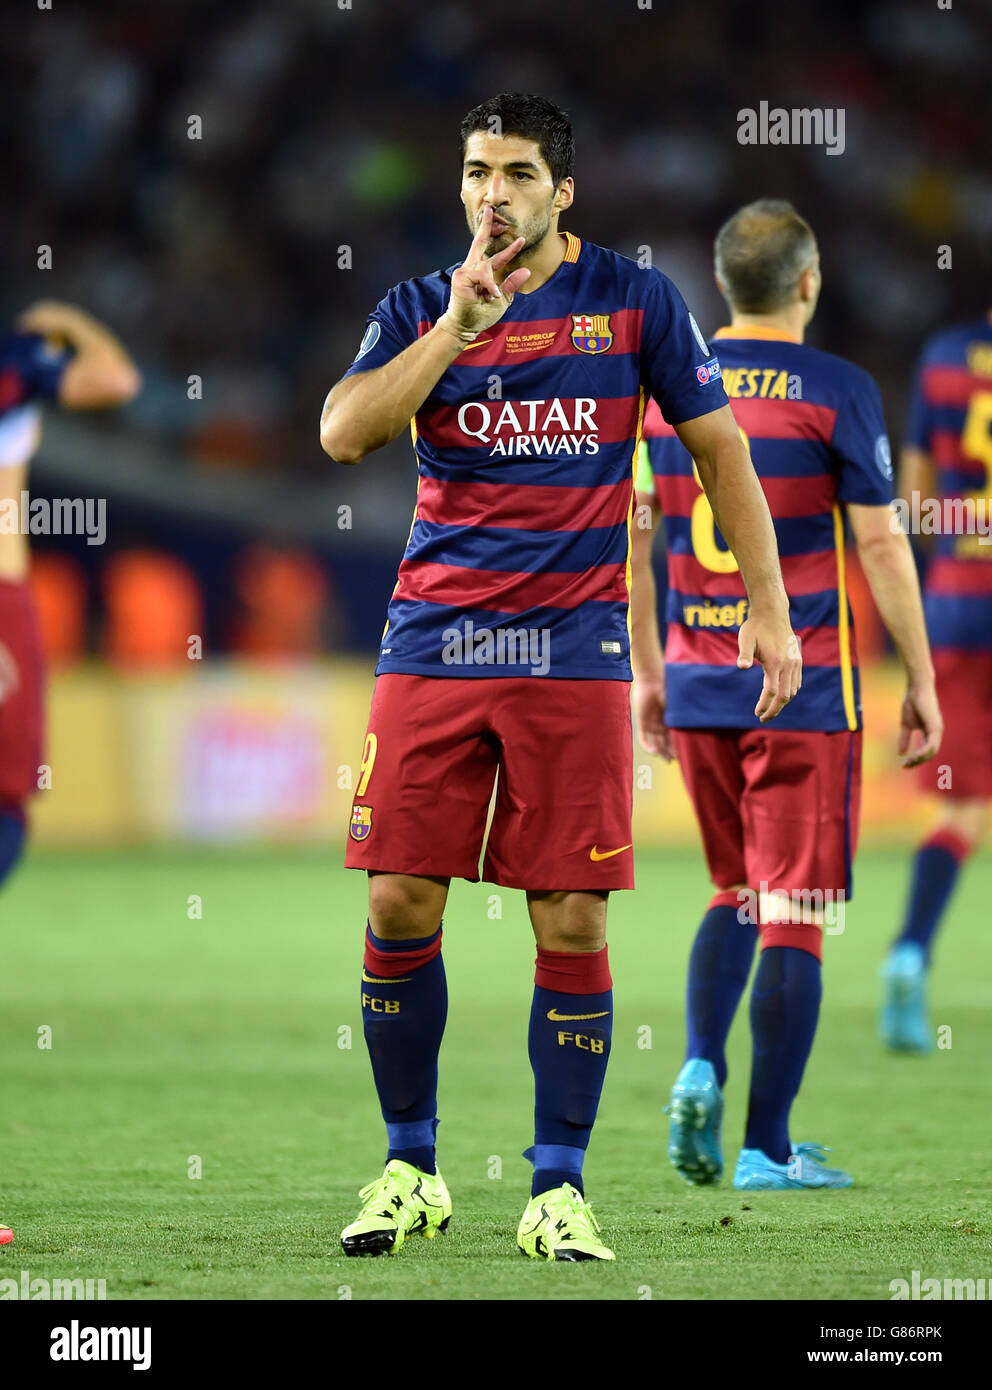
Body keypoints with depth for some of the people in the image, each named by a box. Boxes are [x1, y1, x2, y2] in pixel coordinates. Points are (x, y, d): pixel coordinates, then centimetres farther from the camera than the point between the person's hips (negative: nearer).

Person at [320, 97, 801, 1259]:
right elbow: (343, 434, -9)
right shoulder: (420, 309, 6)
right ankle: (410, 1172, 12)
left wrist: (769, 609, 4)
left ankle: (559, 1187, 4)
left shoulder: (633, 301, 4)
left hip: (574, 649, -1)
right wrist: (459, 324, -17)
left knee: (571, 923, -5)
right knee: (400, 905, -3)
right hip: (433, 640, 1)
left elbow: (719, 448, 10)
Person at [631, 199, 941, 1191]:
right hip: (803, 691, -4)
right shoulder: (835, 391, -8)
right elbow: (880, 544, -8)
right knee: (793, 914, 1)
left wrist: (647, 674, 19)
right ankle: (766, 1148, 0)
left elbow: (631, 539, 10)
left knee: (734, 893, 20)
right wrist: (921, 682, -1)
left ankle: (700, 1067, -2)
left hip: (697, 688, 5)